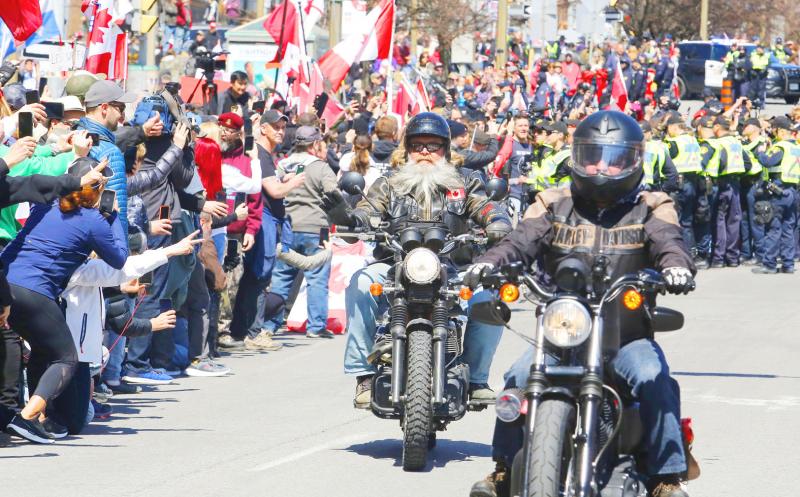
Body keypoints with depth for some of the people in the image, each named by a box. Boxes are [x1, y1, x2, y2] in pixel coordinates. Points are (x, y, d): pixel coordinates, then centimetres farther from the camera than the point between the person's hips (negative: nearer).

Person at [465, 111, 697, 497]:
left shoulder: (650, 208, 8)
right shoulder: (554, 205, 13)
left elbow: (667, 241, -11)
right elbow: (522, 241, -2)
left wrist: (676, 265, -36)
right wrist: (490, 262, -24)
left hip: (628, 337, -2)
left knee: (654, 380, -28)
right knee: (519, 378, -20)